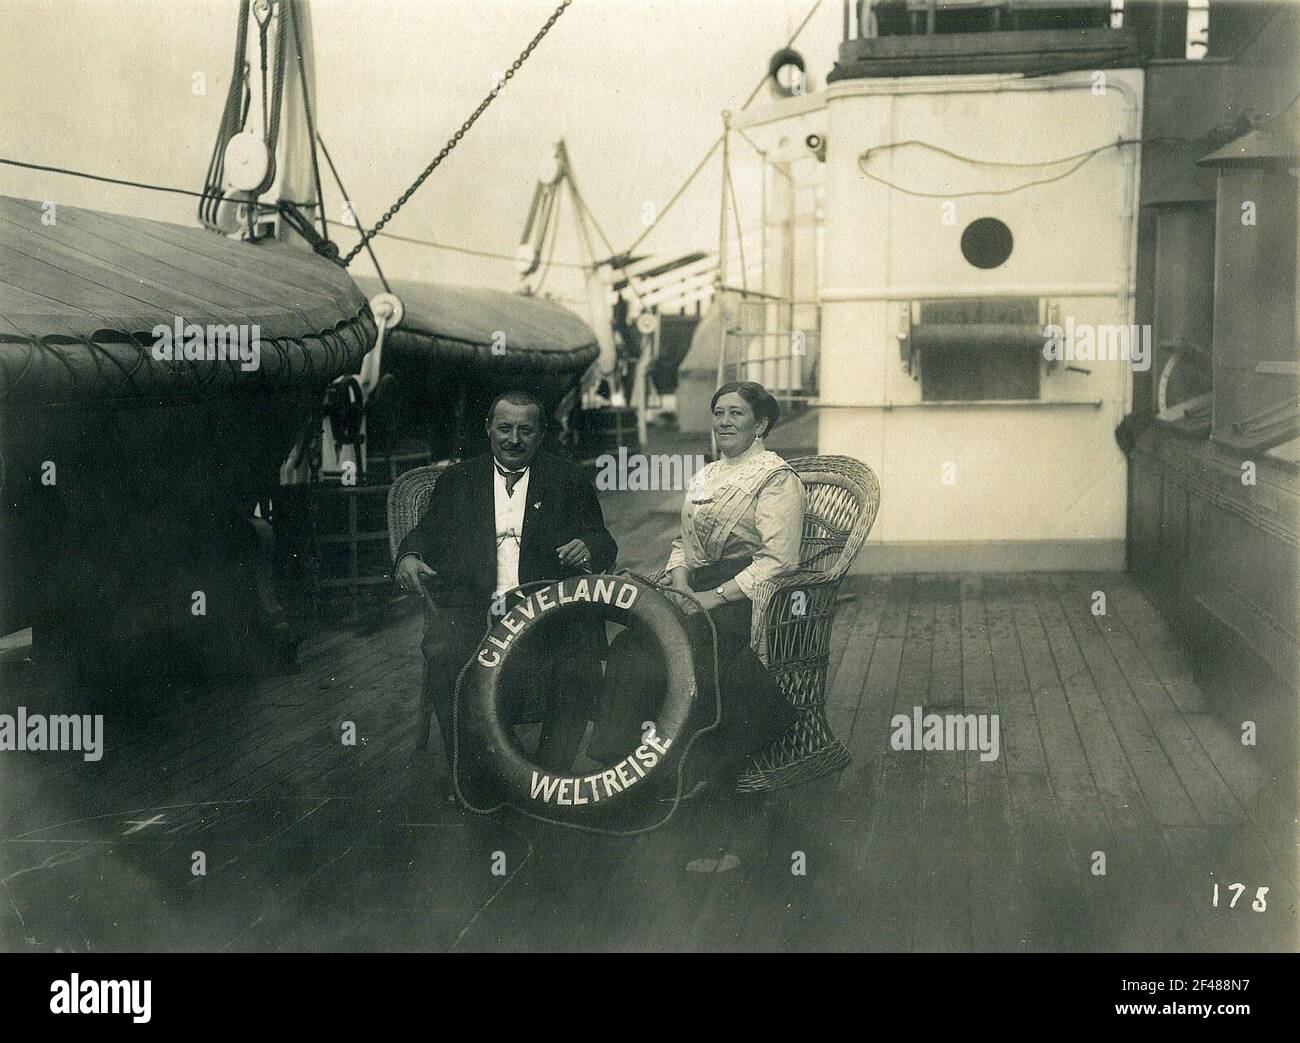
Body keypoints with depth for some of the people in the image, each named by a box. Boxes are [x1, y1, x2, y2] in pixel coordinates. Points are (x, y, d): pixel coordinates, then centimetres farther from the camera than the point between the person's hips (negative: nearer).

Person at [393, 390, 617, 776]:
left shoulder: (567, 480, 16)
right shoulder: (456, 480, 20)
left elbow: (604, 545, 12)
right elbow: (426, 533, 18)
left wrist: (588, 549, -12)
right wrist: (409, 557, -5)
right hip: (472, 606, 1)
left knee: (580, 671, -29)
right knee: (444, 654, -31)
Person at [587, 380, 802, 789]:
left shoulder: (777, 477, -2)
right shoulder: (705, 477, 22)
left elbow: (777, 560, -12)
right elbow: (683, 542, 23)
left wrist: (715, 597, -18)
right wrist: (681, 584, 0)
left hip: (745, 597, -7)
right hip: (699, 591, 7)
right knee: (631, 644, -22)